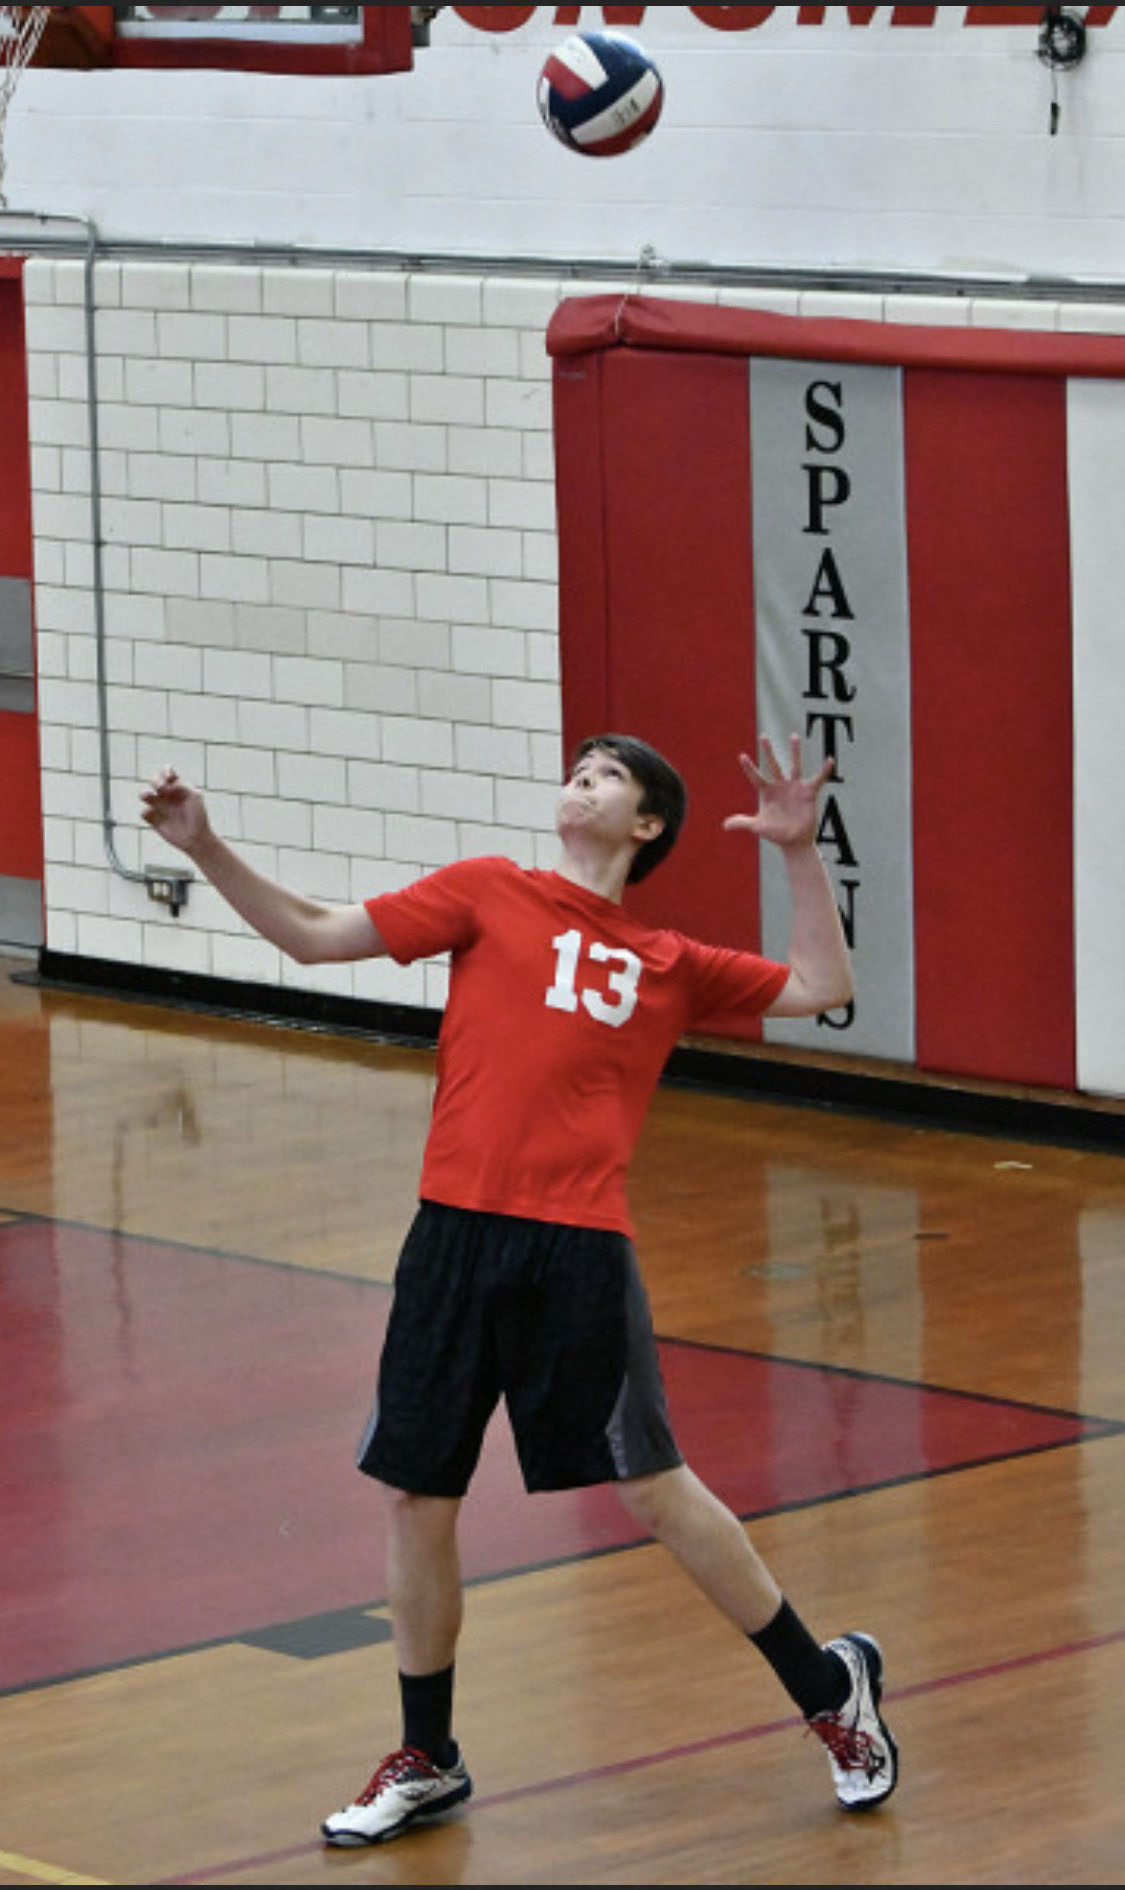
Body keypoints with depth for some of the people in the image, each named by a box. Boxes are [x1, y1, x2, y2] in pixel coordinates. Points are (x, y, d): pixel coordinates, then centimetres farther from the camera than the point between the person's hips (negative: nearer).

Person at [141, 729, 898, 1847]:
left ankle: (831, 1690, 19)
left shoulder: (670, 965, 12)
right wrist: (208, 851, -1)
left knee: (653, 1491, 1)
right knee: (414, 1498, 5)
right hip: (455, 1237, 2)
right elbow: (316, 937, 9)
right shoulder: (488, 894, 11)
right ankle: (426, 1762, 22)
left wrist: (800, 854, 5)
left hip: (579, 1251, -2)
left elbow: (820, 990, 13)